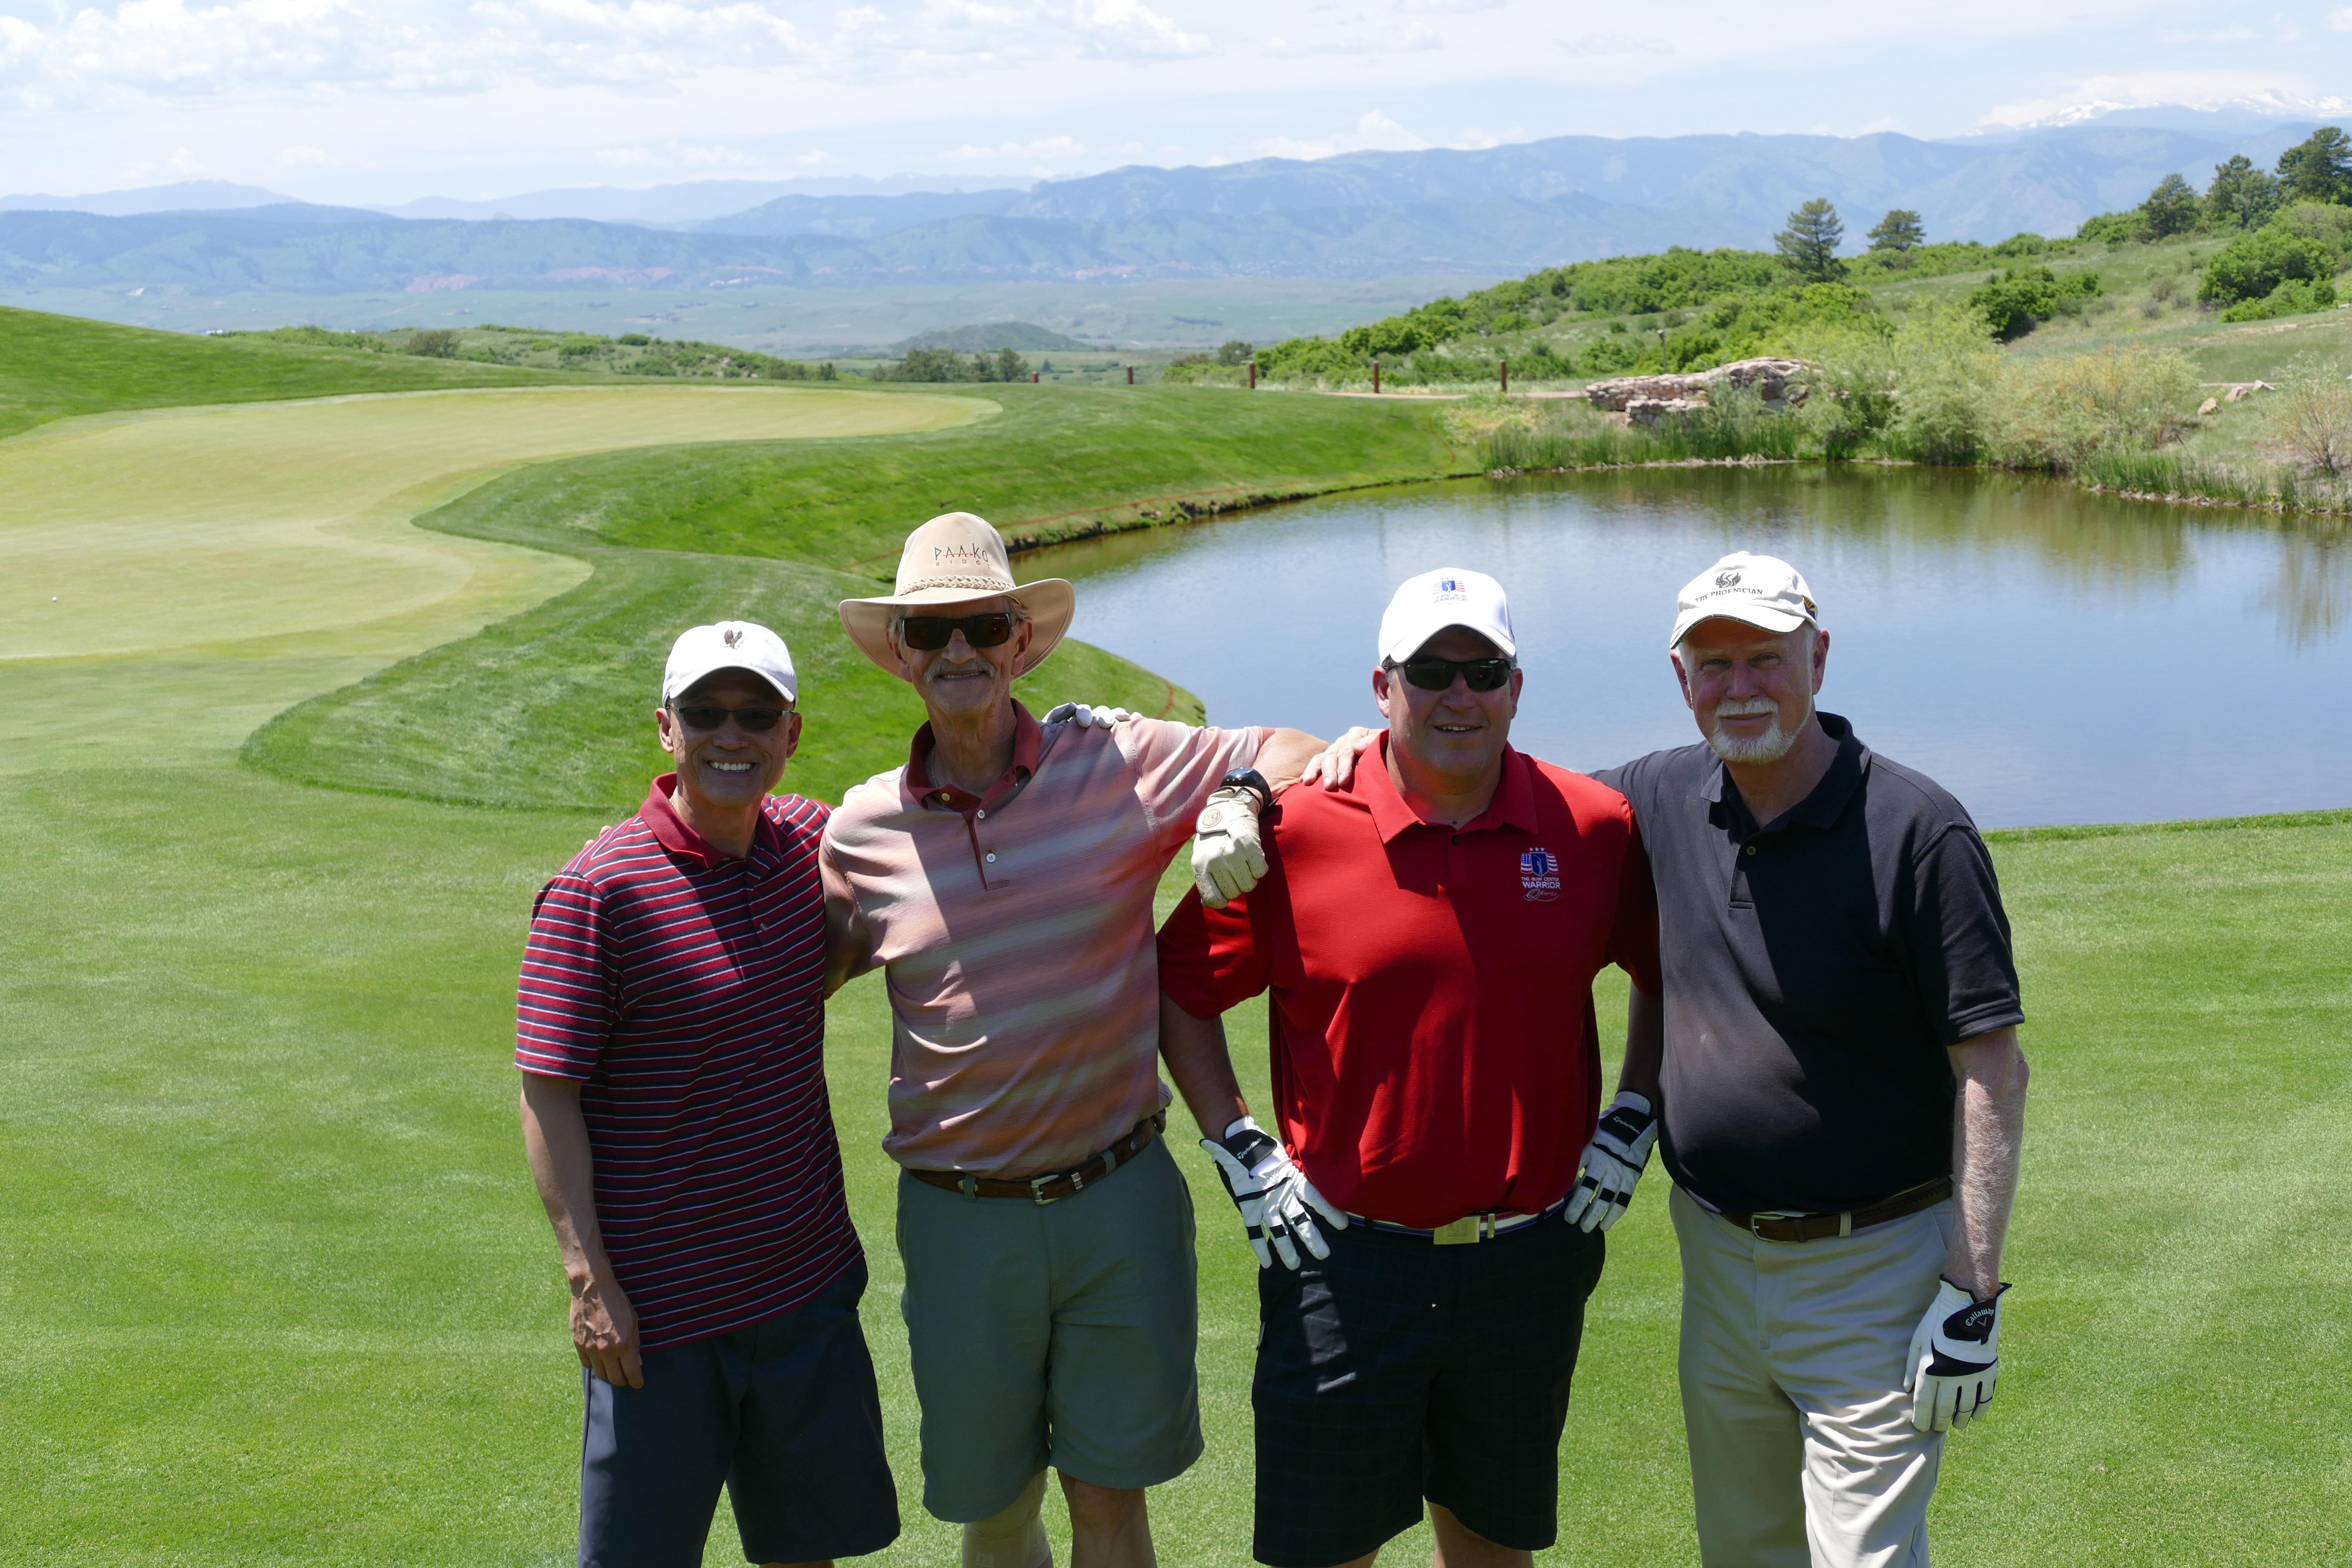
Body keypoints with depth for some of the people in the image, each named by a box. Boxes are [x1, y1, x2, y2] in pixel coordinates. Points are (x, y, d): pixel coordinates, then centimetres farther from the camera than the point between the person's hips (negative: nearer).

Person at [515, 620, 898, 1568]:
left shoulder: (809, 843, 2)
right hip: (659, 1303, -5)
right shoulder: (598, 891, -14)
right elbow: (549, 1098, -13)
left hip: (808, 1280, 5)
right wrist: (589, 1280, -16)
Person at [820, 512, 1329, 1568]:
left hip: (1119, 1197, -1)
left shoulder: (1114, 765, -5)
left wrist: (1240, 800, -17)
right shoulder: (862, 829, -1)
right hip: (960, 1214, 1)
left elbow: (1295, 755, 4)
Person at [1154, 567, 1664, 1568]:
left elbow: (1669, 980, 13)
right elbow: (1180, 990, 1)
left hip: (1529, 1261, 2)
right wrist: (1240, 1155, -3)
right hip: (1347, 1256, -2)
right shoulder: (1296, 828, -9)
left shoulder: (1597, 829, -3)